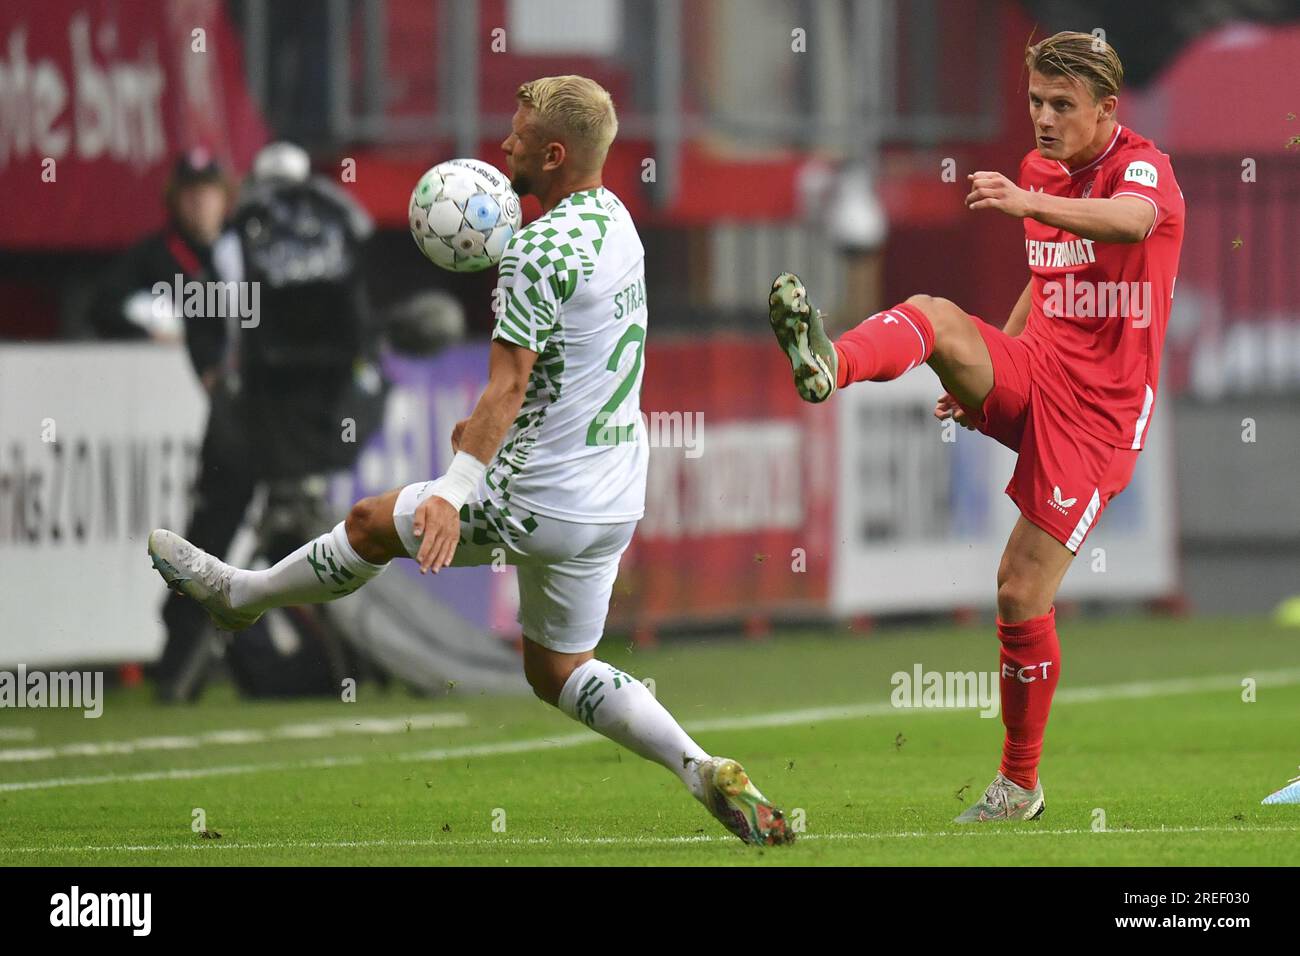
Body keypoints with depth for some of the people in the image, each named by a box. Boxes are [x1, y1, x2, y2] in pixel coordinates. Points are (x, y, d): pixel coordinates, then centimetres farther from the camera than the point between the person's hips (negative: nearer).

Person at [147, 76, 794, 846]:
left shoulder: (538, 252, -21)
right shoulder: (615, 218, 7)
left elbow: (507, 386, -27)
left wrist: (455, 491, -31)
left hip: (539, 500, -8)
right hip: (615, 496, 8)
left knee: (374, 523, 13)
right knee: (557, 672, 16)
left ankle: (239, 593, 33)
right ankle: (705, 773, 2)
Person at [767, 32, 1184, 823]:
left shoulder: (1142, 166, -12)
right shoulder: (1040, 171, 12)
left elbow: (1132, 220, -38)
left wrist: (1029, 205, -55)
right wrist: (986, 379, 18)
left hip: (1096, 414, -6)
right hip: (1034, 372, 6)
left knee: (1023, 594, -7)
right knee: (933, 315, -25)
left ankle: (1020, 784, 11)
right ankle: (831, 365, -58)